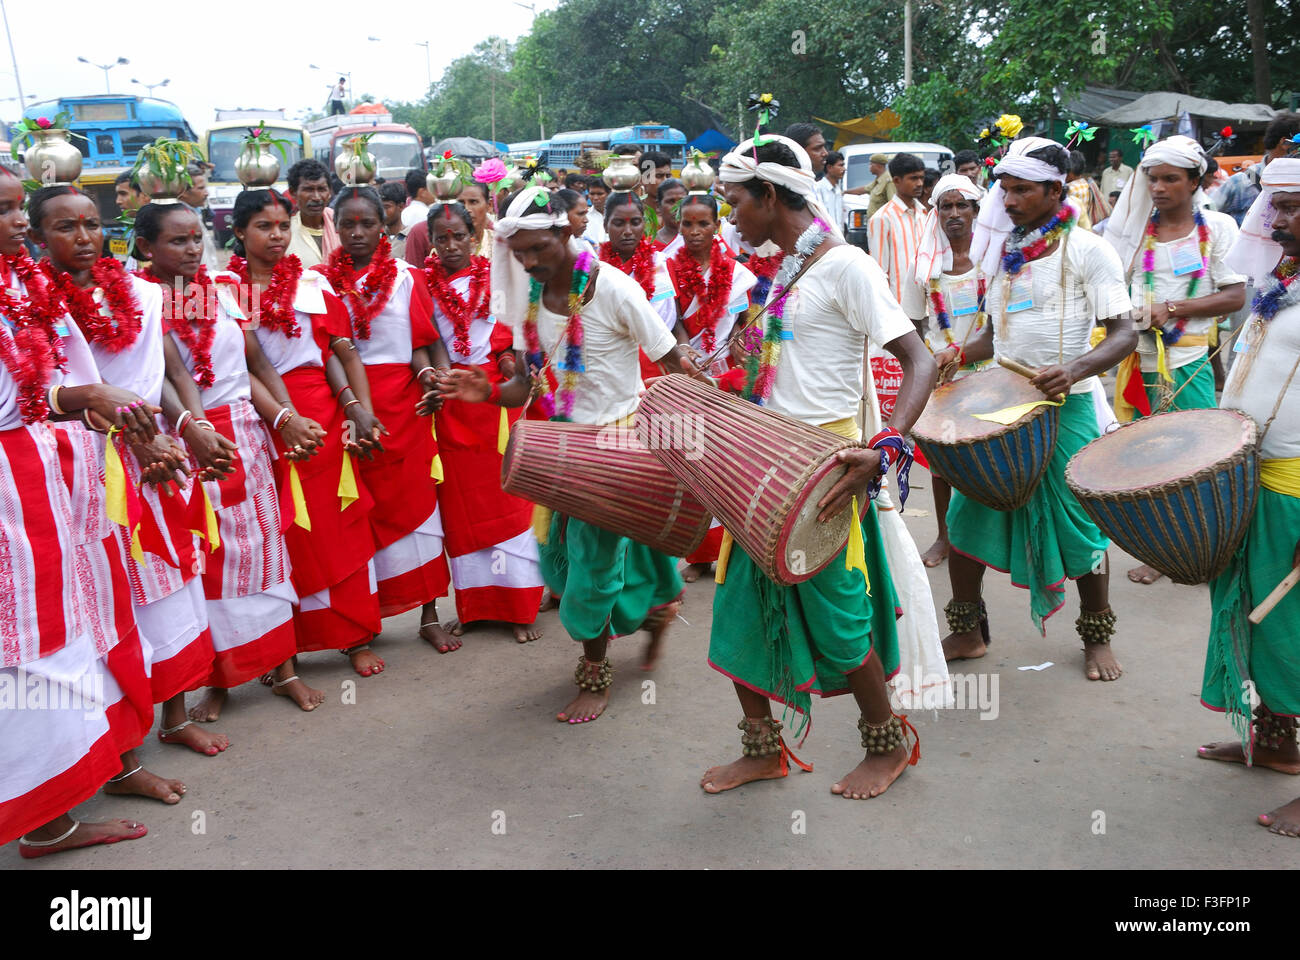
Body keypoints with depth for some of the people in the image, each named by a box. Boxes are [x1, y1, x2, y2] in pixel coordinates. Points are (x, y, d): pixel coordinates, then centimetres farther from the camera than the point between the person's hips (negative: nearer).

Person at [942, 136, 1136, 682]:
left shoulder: (1087, 250, -6)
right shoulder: (1001, 251, 12)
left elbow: (1124, 335, -11)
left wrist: (1076, 369, -30)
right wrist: (962, 355, 1)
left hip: (1064, 406, -5)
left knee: (1078, 523, 4)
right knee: (966, 513, 3)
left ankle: (1097, 638, 25)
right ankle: (967, 631, 19)